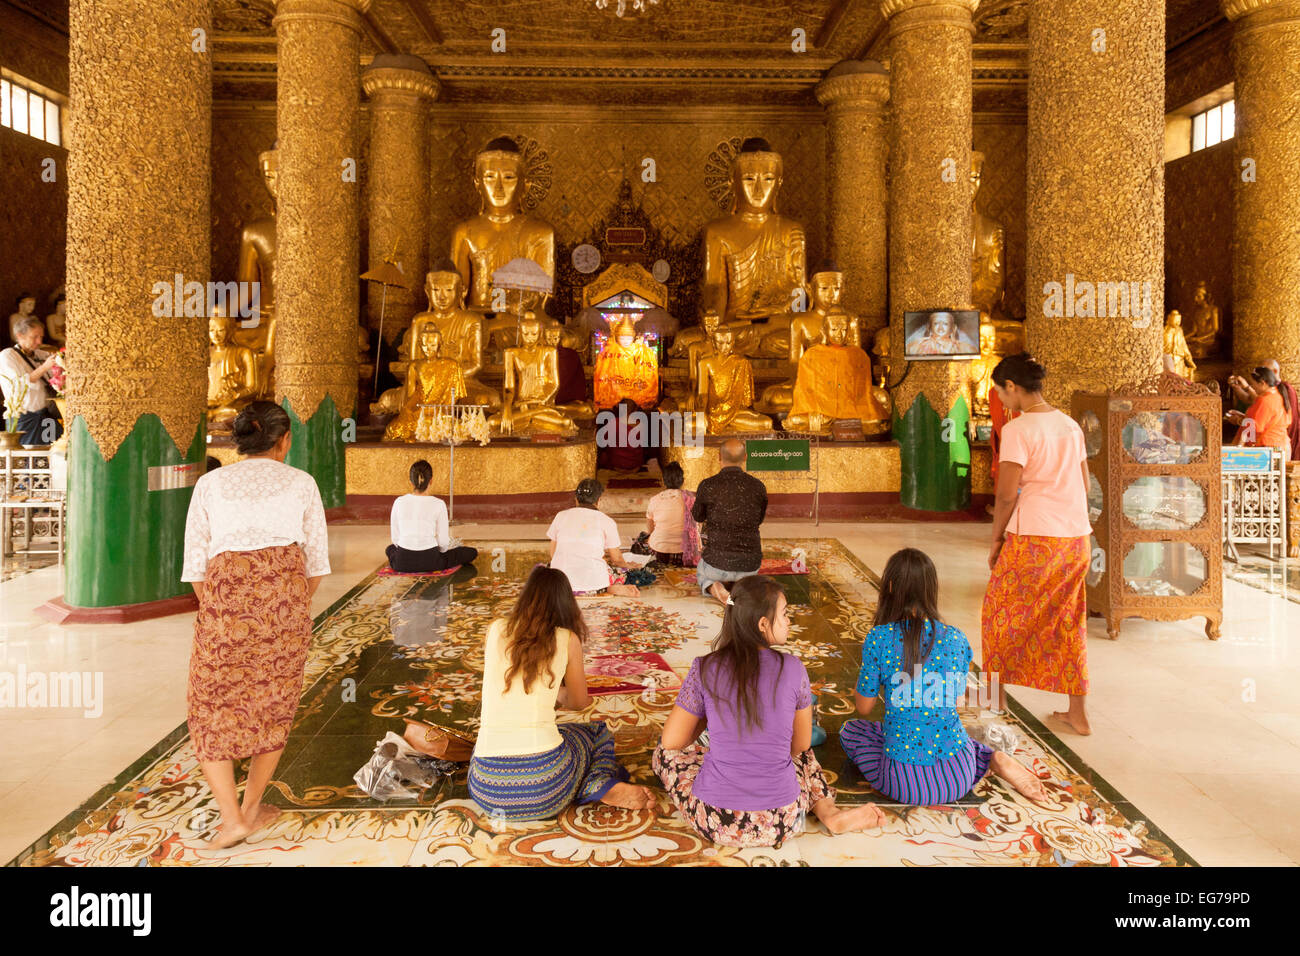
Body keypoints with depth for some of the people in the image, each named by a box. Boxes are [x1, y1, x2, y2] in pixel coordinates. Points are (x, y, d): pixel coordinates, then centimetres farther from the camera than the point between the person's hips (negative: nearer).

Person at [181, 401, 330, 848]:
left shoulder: (210, 483, 13)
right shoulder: (300, 482, 11)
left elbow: (196, 562, 9)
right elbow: (316, 559, 10)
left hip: (226, 592, 0)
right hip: (285, 592, 0)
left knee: (212, 709, 14)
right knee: (274, 703, 18)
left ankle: (231, 818, 5)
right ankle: (251, 807, 27)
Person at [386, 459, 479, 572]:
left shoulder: (399, 502, -5)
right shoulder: (438, 504, -12)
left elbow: (395, 538, 1)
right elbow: (443, 541, -7)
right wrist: (440, 552, 16)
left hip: (402, 563, 4)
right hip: (429, 562, -3)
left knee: (390, 548, 40)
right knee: (472, 552, 14)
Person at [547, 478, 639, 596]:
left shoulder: (561, 516, 8)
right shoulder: (606, 521, 2)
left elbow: (553, 554, 14)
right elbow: (616, 559, 10)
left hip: (562, 583, 0)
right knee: (622, 571, 28)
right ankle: (612, 588, -8)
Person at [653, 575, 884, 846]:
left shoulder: (704, 669, -6)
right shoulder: (793, 668, -6)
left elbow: (671, 741, 3)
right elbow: (801, 745, 8)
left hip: (716, 823, -3)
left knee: (665, 752, 25)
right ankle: (829, 812, 11)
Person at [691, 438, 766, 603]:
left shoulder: (708, 485, -13)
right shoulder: (758, 487, -6)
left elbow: (698, 517, 7)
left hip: (718, 562, -2)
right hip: (750, 565, 2)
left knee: (701, 573, 34)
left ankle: (712, 587, -1)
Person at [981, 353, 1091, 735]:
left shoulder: (1017, 430, -13)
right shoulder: (1070, 425, 9)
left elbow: (1006, 494, -14)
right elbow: (1084, 485, 14)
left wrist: (996, 539, -2)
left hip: (1034, 537, -7)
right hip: (1076, 535, 7)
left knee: (1000, 611, 12)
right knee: (1069, 621, 16)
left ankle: (996, 691, 25)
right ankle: (1077, 712, 21)